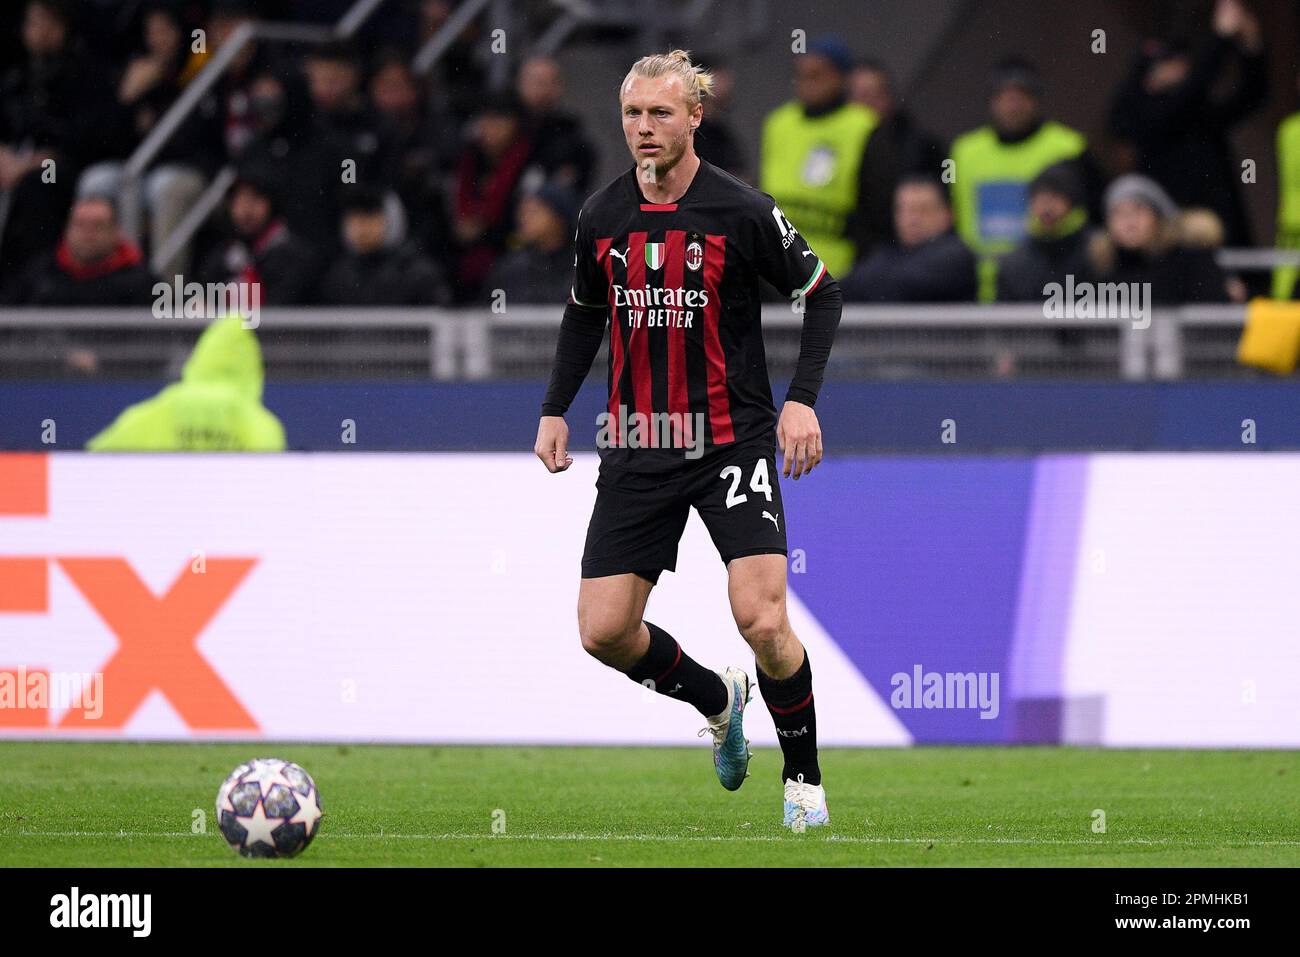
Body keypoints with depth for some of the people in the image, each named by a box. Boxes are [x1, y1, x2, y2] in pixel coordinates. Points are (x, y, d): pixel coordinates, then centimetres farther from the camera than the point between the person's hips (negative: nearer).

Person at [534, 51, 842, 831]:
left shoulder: (742, 211, -9)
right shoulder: (603, 217, 3)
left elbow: (822, 292, 0)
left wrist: (803, 399, -10)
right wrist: (555, 409, 13)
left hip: (732, 442, -4)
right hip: (636, 452, 4)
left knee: (763, 622, -17)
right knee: (604, 632, -3)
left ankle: (805, 778, 5)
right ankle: (719, 701, 27)